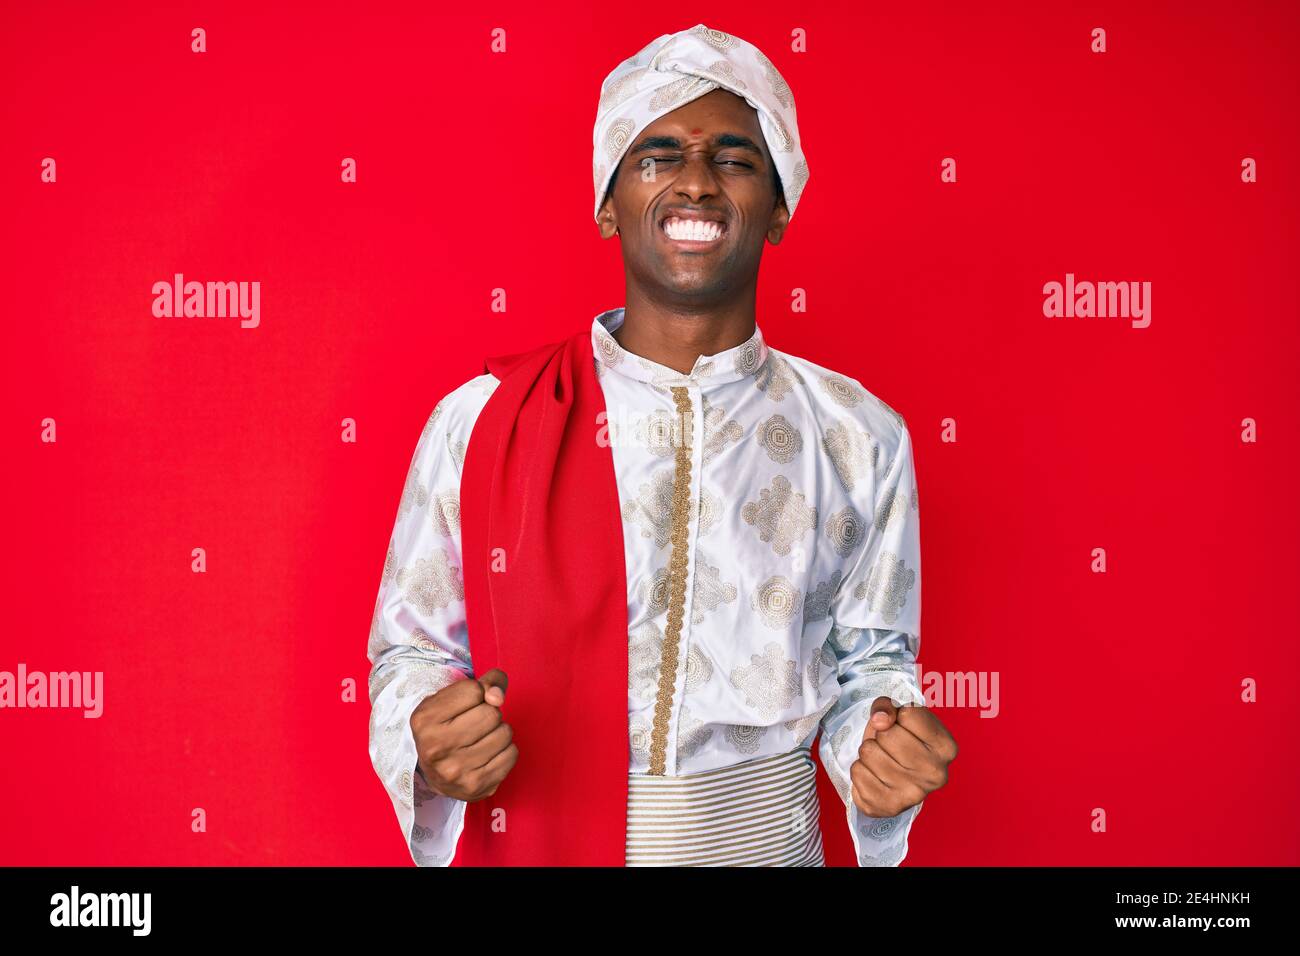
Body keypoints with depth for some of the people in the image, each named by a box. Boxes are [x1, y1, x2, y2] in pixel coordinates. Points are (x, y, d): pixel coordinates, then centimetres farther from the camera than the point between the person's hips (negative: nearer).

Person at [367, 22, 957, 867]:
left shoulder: (858, 438, -4)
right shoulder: (478, 421, -8)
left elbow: (866, 661, 5)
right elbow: (412, 648, -1)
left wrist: (881, 753, -15)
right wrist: (431, 752, -21)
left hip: (767, 844, 1)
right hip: (536, 843, 0)